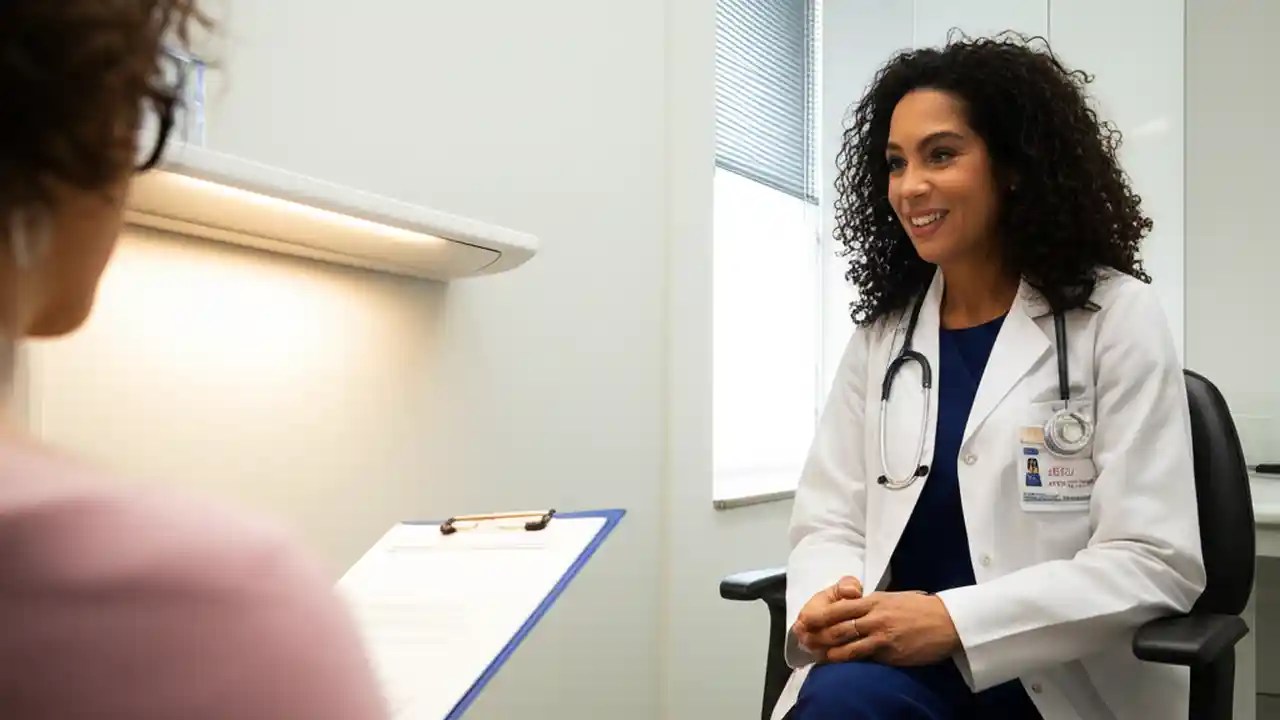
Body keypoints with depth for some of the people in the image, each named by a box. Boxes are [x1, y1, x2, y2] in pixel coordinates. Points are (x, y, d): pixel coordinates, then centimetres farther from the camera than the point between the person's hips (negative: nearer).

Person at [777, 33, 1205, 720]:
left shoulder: (1116, 318, -1)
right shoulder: (880, 334, 12)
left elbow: (1153, 562, -9)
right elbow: (829, 521, 9)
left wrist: (955, 622, -20)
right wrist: (823, 602, -15)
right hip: (901, 661, 3)